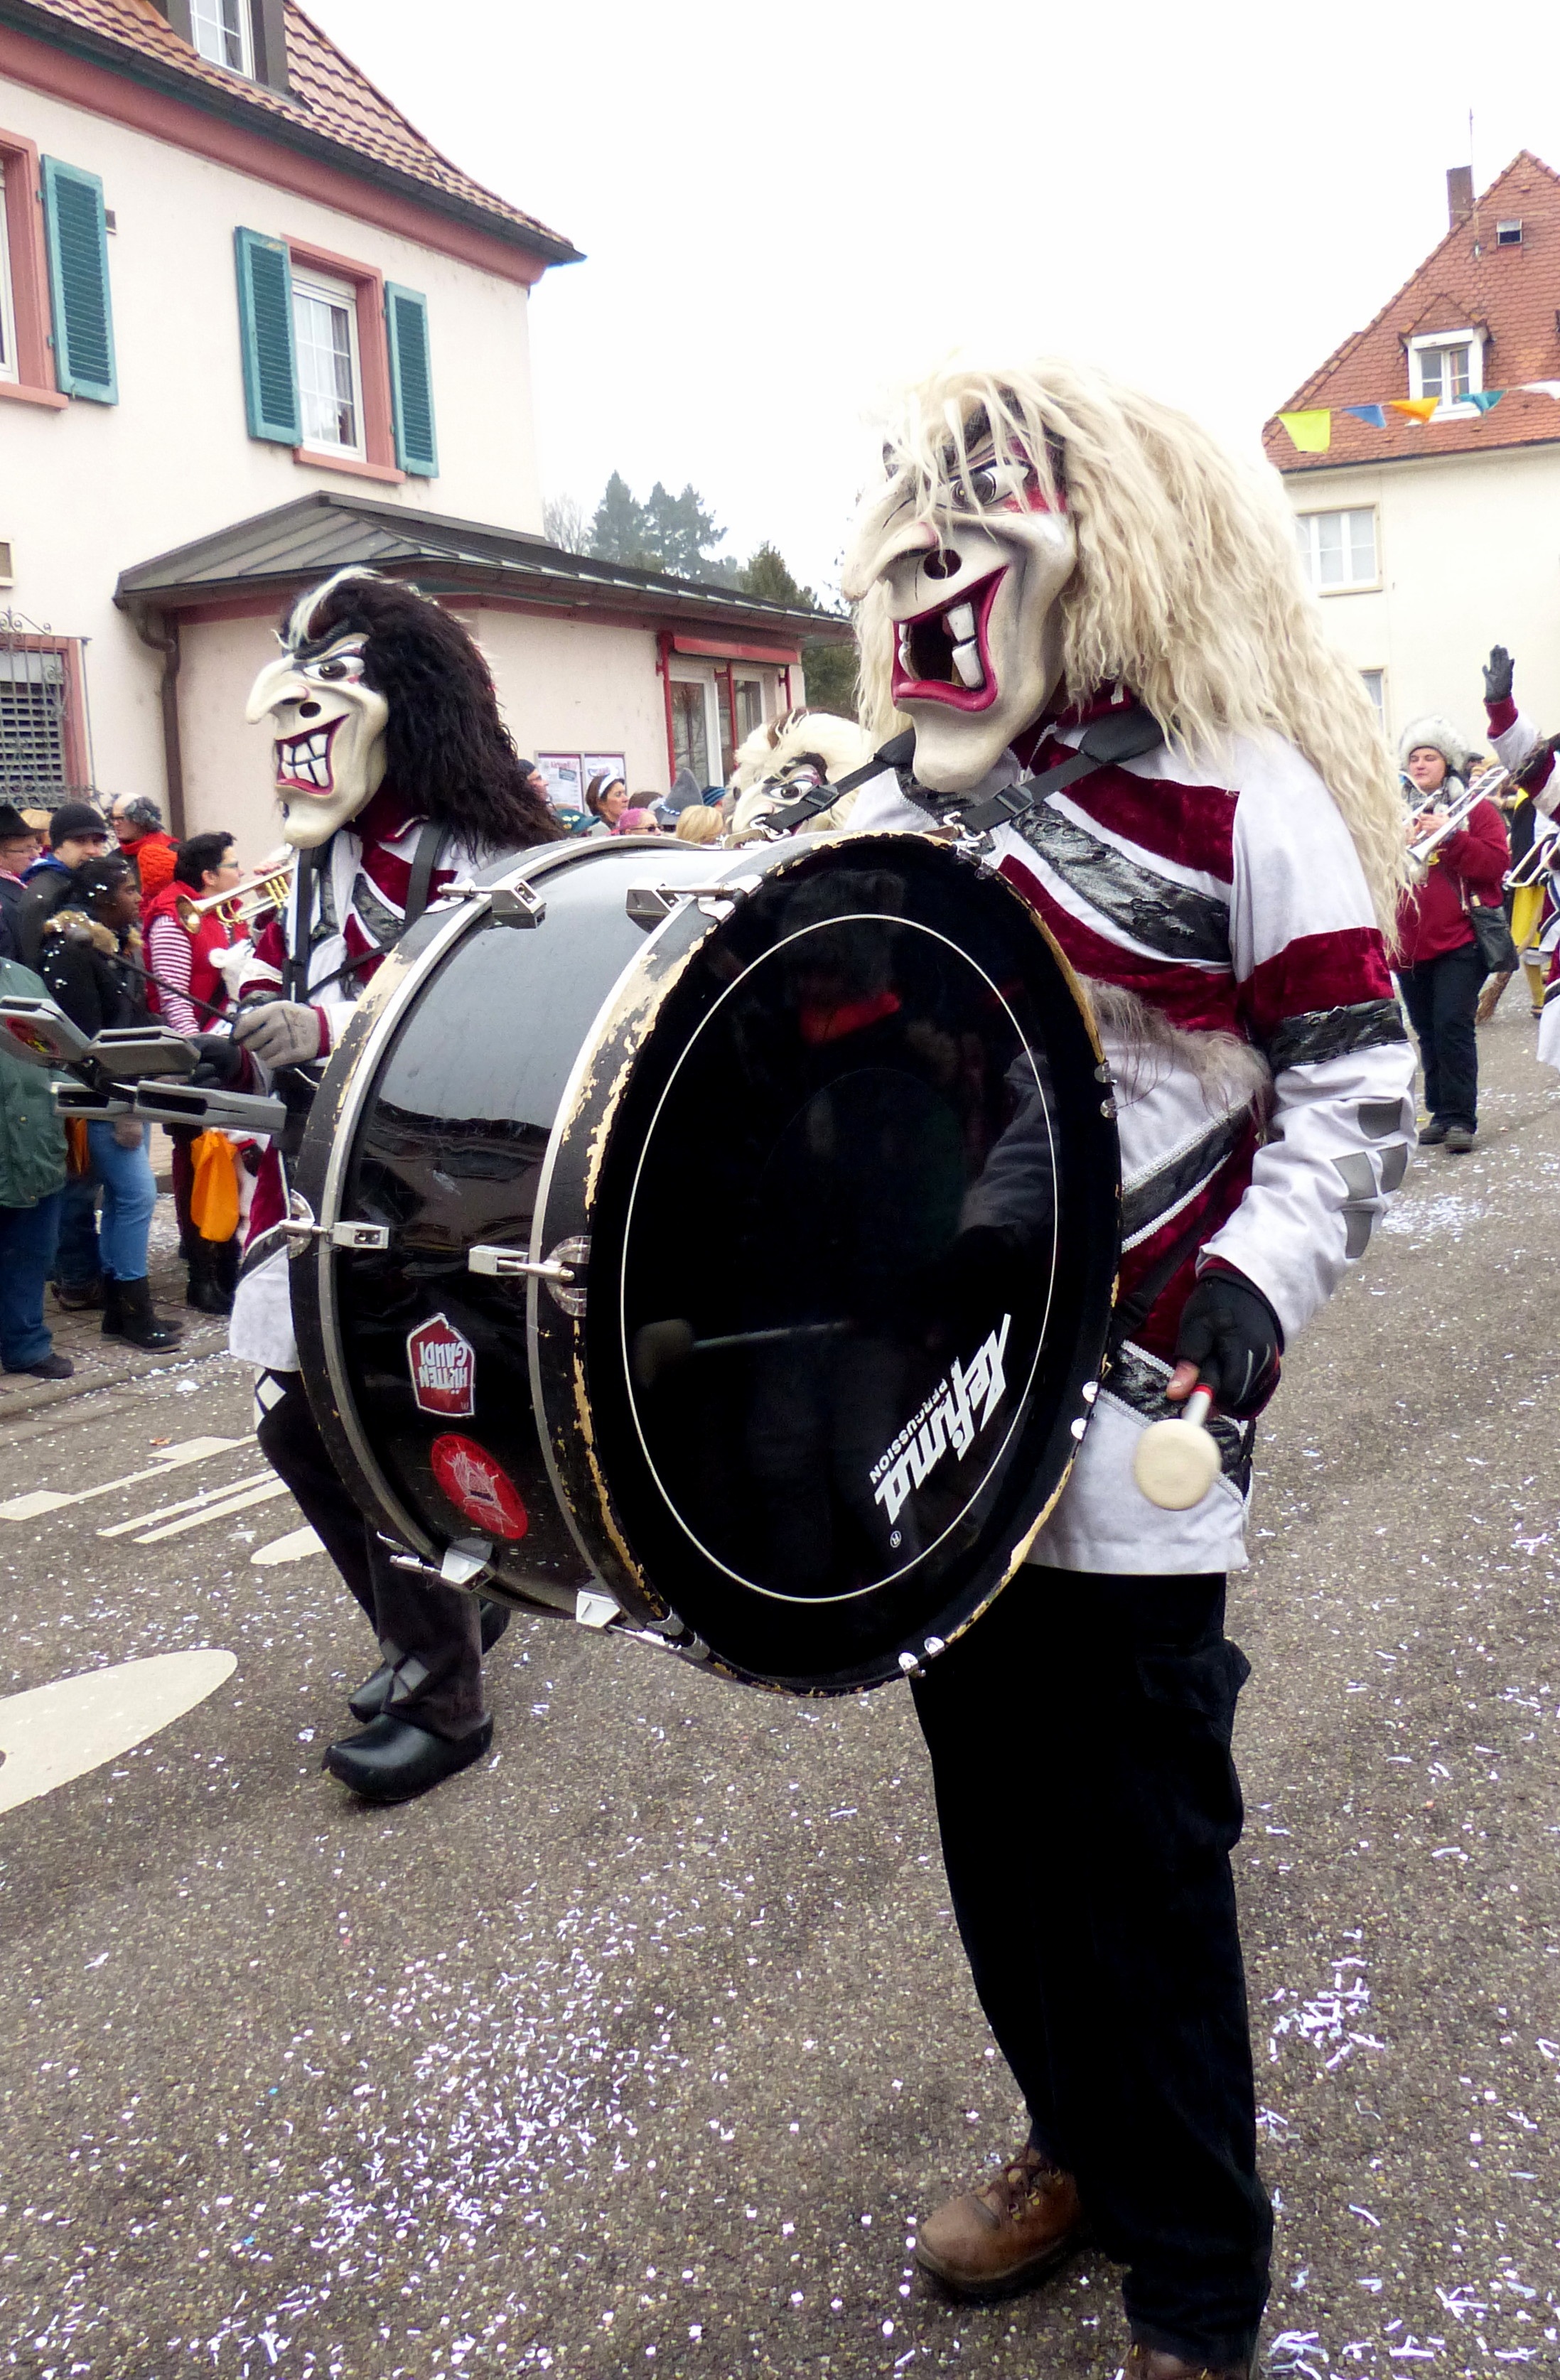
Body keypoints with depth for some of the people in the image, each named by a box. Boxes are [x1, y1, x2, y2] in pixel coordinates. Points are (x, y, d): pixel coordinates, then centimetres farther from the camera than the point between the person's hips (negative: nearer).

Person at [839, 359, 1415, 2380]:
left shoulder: (1236, 793, -7)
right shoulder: (892, 810, 11)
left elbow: (1355, 1091, -7)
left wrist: (1254, 1296, -20)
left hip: (1126, 1419, -6)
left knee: (1136, 1850, 3)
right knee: (989, 1810, 16)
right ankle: (1080, 2142, 39)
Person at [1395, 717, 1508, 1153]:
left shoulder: (1474, 808, 4)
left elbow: (1496, 864, -7)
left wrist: (1449, 835, -16)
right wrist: (1399, 846, -12)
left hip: (1459, 941, -4)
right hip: (1410, 943, 4)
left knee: (1453, 1025, -13)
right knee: (1428, 1032, 8)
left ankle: (1461, 1119, -9)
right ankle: (1441, 1113, 17)